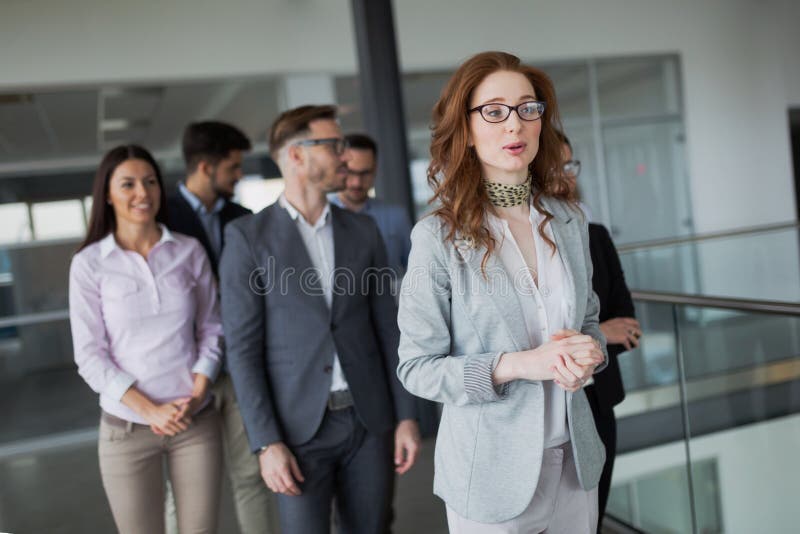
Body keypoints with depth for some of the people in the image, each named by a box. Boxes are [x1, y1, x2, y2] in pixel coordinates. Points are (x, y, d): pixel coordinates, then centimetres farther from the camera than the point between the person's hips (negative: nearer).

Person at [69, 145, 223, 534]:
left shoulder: (190, 251, 0)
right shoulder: (89, 263, -5)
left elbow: (212, 329, 4)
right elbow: (89, 355, -5)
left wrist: (195, 396, -8)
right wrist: (150, 410, -13)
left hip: (198, 421, 2)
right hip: (127, 427, -1)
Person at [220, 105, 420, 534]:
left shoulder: (363, 231, 6)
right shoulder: (247, 237, -5)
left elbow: (387, 329, 7)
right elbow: (242, 348, -8)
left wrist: (406, 416, 2)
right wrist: (266, 443, -13)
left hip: (368, 421, 4)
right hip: (299, 427, -3)